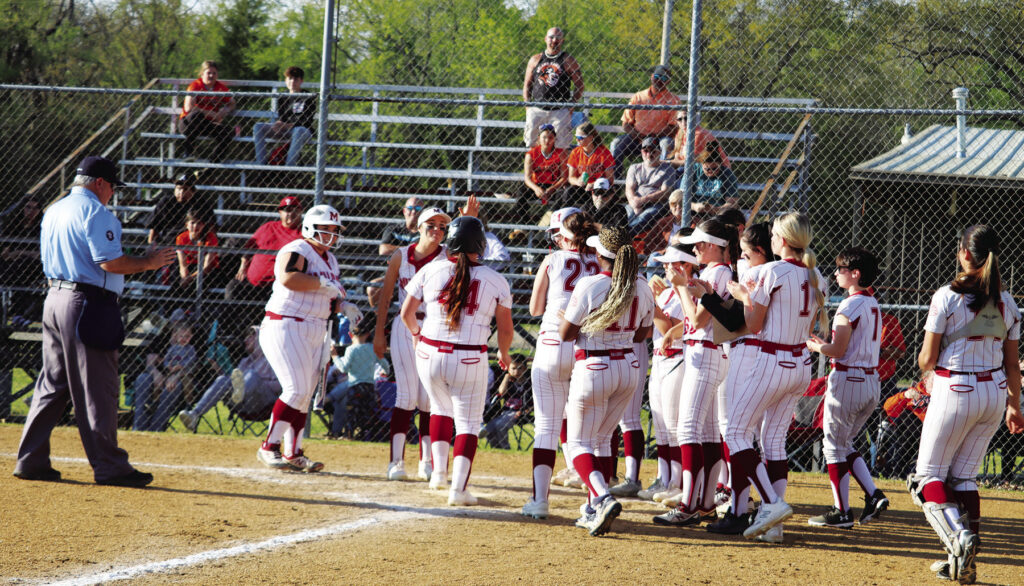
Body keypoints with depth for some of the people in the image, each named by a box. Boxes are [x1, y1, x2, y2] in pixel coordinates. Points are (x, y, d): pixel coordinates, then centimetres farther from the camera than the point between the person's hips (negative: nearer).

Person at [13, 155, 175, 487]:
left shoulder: (53, 211, 17)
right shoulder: (96, 213, -10)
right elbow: (109, 261, -18)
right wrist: (147, 263, -5)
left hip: (54, 297, 9)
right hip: (87, 306, -9)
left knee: (52, 385, 13)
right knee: (97, 388, -6)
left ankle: (31, 461, 12)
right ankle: (109, 467, -4)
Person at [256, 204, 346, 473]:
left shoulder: (330, 259, 18)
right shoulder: (297, 251, -12)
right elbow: (288, 278, -31)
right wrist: (324, 283, -24)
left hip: (315, 333, 9)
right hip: (286, 327, -9)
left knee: (305, 394, 7)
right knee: (297, 389, -16)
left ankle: (293, 453, 12)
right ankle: (270, 446, -9)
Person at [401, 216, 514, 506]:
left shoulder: (431, 270, -1)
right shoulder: (495, 281, -3)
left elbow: (406, 313, 6)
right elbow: (506, 329, 3)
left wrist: (415, 332, 28)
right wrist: (503, 353, 24)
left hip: (429, 354, 2)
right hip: (469, 360, -2)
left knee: (441, 407, 27)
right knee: (468, 421, 7)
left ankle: (439, 470, 21)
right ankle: (459, 487, -4)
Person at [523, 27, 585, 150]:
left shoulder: (568, 61, 4)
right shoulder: (535, 60, 13)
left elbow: (579, 86, 4)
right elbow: (527, 85, 16)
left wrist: (571, 106, -6)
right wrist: (528, 106, 5)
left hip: (560, 111, -3)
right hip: (537, 110, 3)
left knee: (562, 145, -7)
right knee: (531, 143, 0)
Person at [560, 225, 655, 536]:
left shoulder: (589, 286, -17)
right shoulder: (642, 288, -1)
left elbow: (565, 333, -11)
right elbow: (642, 334, 10)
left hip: (593, 368, -6)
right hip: (628, 368, 6)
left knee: (579, 442, 3)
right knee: (601, 440, 19)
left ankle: (603, 498, -21)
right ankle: (593, 510, 20)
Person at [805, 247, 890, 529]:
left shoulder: (850, 306, -15)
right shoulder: (874, 304, 12)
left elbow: (838, 350, -17)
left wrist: (813, 346, 0)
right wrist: (824, 344, 17)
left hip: (847, 379, -8)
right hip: (872, 381, 8)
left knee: (835, 446, 2)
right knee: (844, 444, 19)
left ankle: (841, 511, 3)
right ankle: (873, 495, 7)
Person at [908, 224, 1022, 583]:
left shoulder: (947, 297, -13)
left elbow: (927, 358, -9)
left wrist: (925, 368, 14)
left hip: (956, 392, -5)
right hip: (995, 393, 5)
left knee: (928, 475, 5)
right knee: (964, 476, 15)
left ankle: (957, 535, -21)